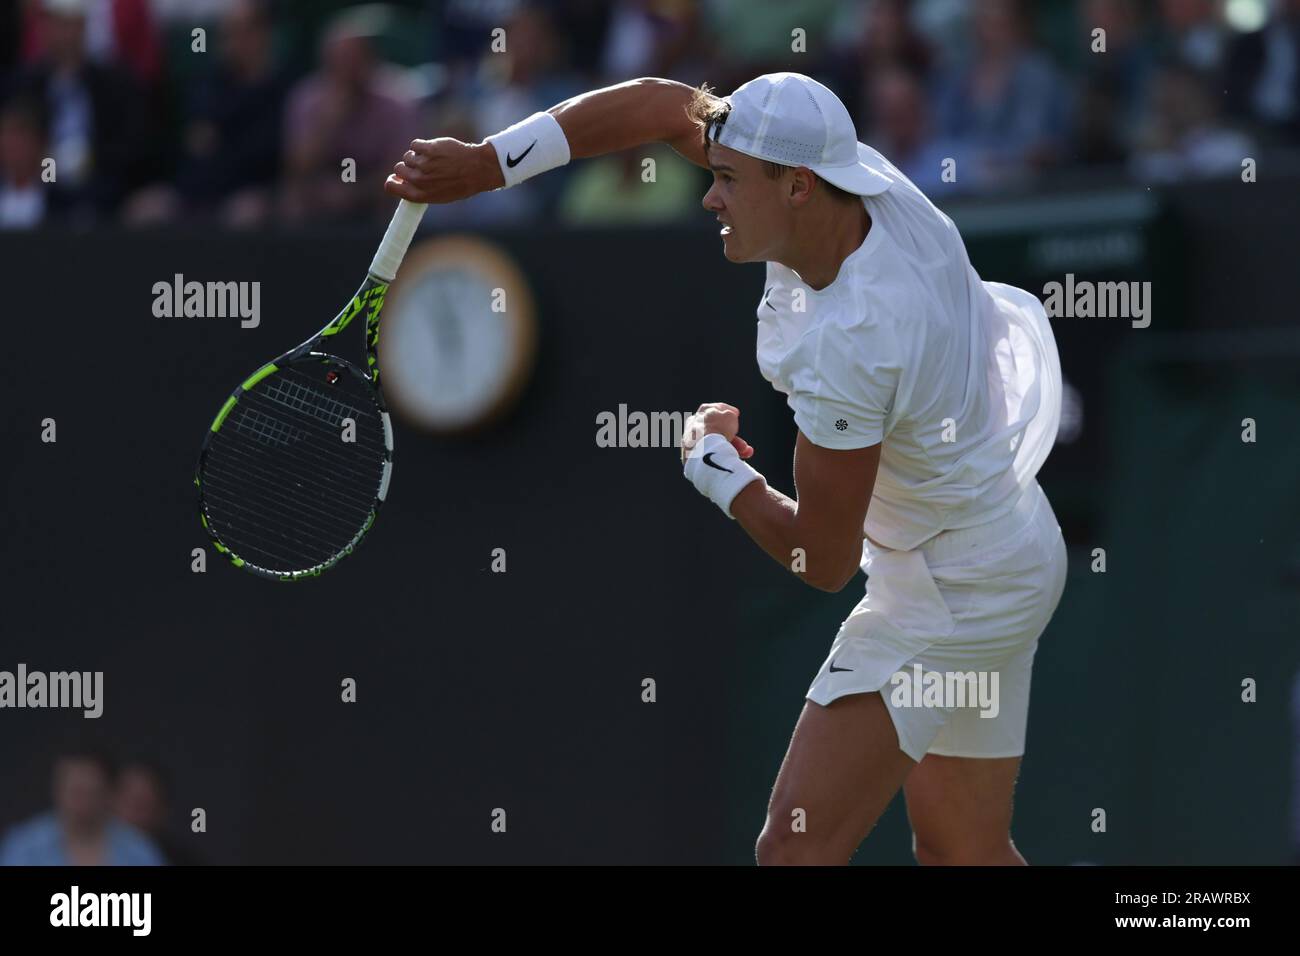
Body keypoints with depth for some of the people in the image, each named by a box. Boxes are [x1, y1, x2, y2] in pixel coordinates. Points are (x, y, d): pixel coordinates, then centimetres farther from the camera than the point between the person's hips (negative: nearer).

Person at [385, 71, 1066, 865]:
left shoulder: (847, 348, -31)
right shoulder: (864, 177, -10)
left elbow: (822, 560, -22)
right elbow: (668, 106, 0)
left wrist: (716, 468, -5)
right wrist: (489, 161, -8)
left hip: (946, 592, -10)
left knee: (797, 847, -14)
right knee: (965, 852, 18)